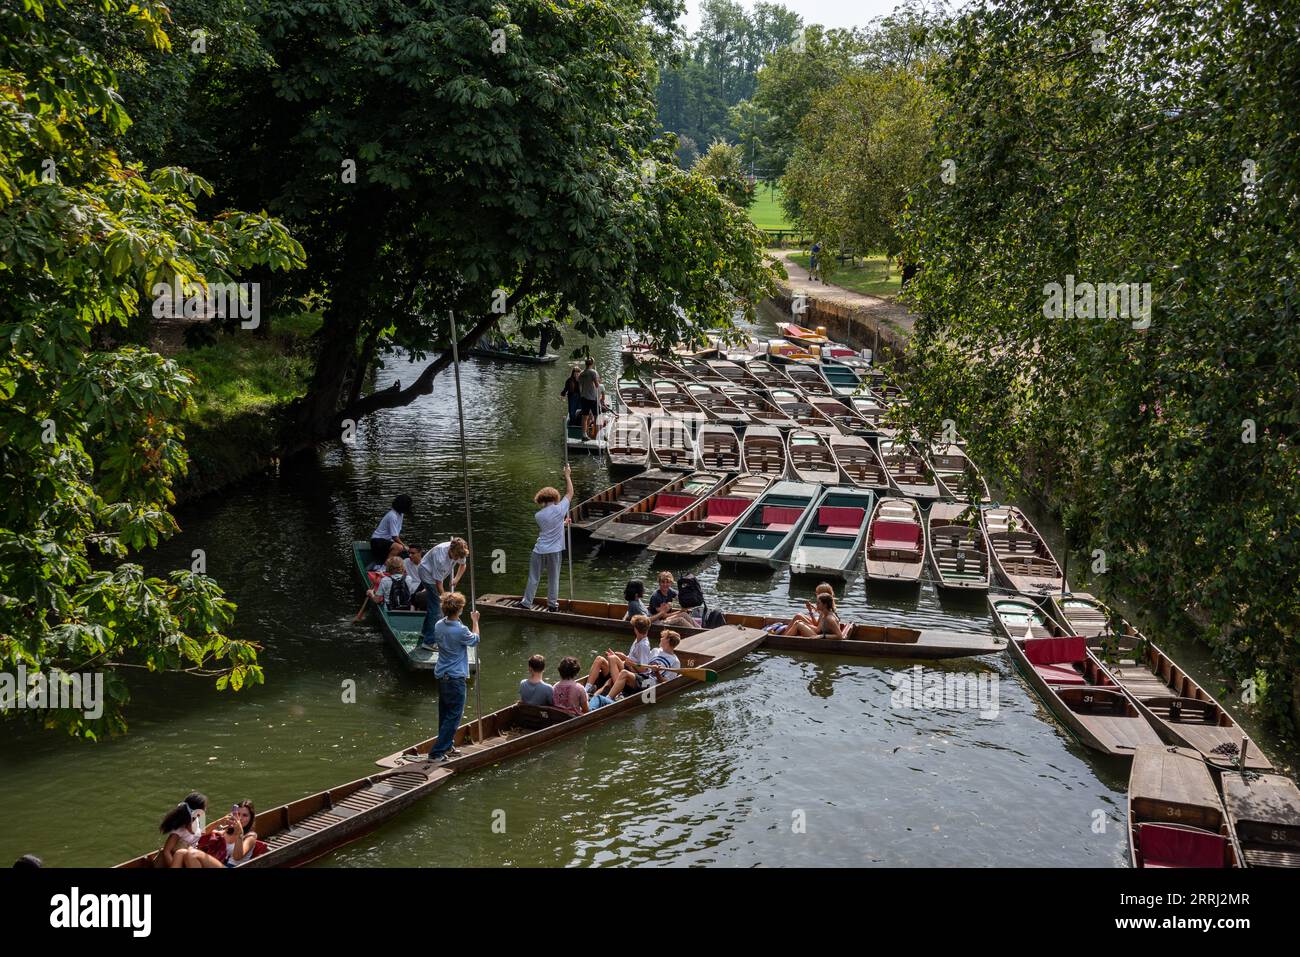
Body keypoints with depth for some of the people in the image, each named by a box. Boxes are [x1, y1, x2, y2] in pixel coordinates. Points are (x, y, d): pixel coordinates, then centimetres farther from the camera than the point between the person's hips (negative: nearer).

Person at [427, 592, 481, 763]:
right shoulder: (461, 630, -23)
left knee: (445, 714, 18)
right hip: (456, 678, -8)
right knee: (454, 716, 0)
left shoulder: (439, 625, -2)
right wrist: (475, 622, 13)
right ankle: (436, 752, -2)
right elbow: (475, 640, -1)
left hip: (441, 676, 8)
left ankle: (447, 746, 29)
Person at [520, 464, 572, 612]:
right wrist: (567, 476, 13)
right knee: (553, 578, 10)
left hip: (539, 550, 1)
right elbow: (570, 494, 4)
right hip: (554, 551, -1)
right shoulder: (559, 509, -8)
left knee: (533, 578, 9)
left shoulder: (538, 516, -2)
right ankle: (552, 604, 16)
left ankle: (526, 603, 14)